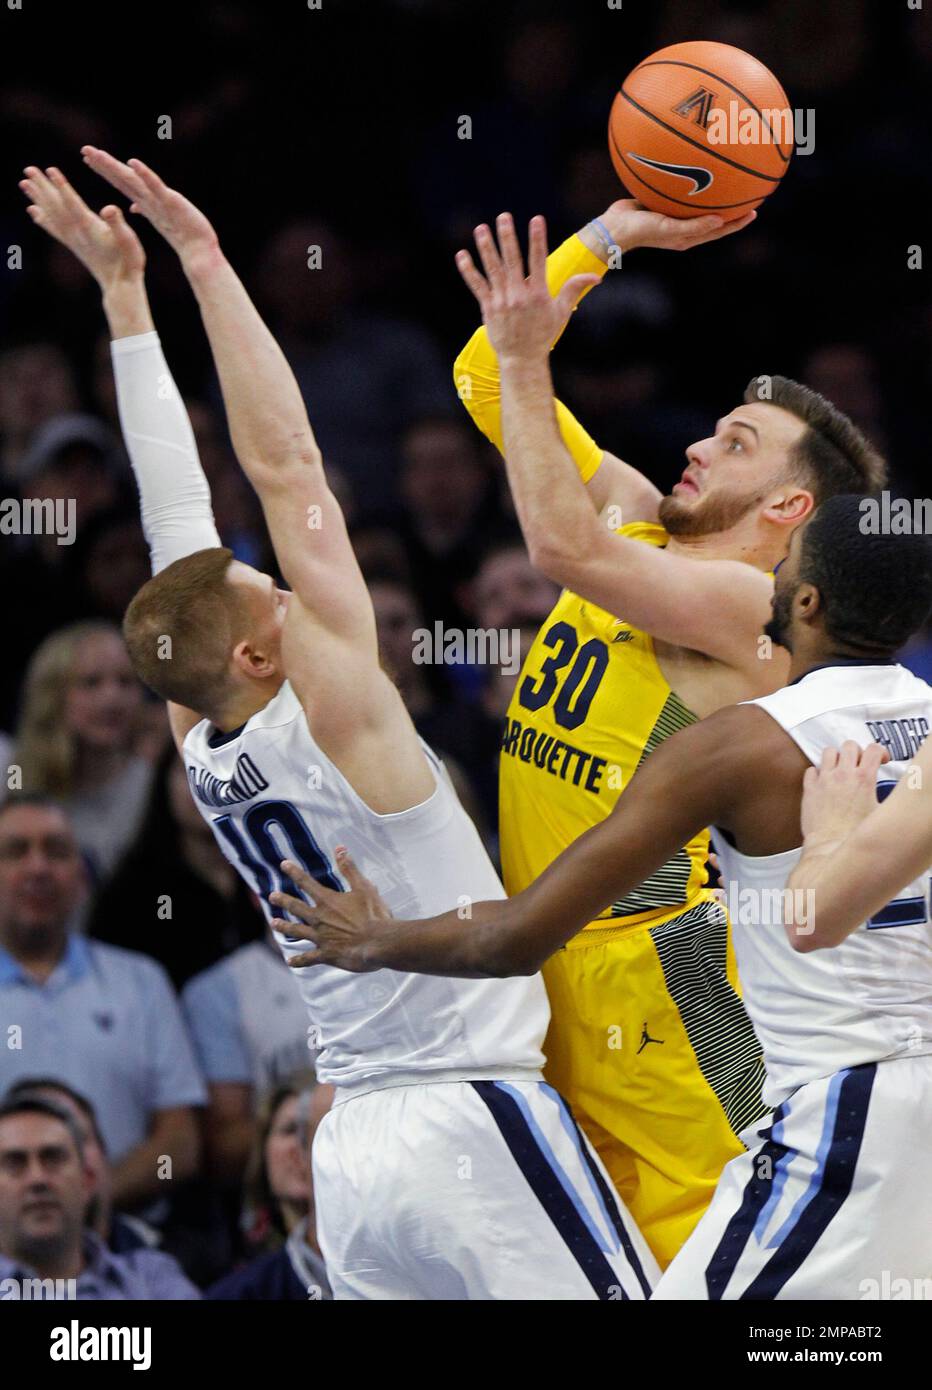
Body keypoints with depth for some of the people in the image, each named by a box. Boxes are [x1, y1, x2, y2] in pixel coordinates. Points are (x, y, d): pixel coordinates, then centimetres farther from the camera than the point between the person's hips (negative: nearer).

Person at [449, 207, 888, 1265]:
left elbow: (565, 546, -27)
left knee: (693, 1237, -9)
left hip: (654, 977, -8)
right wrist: (616, 231, 6)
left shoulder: (752, 604, -14)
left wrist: (525, 360, -23)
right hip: (543, 960, 8)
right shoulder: (635, 523, 10)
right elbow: (486, 380, 13)